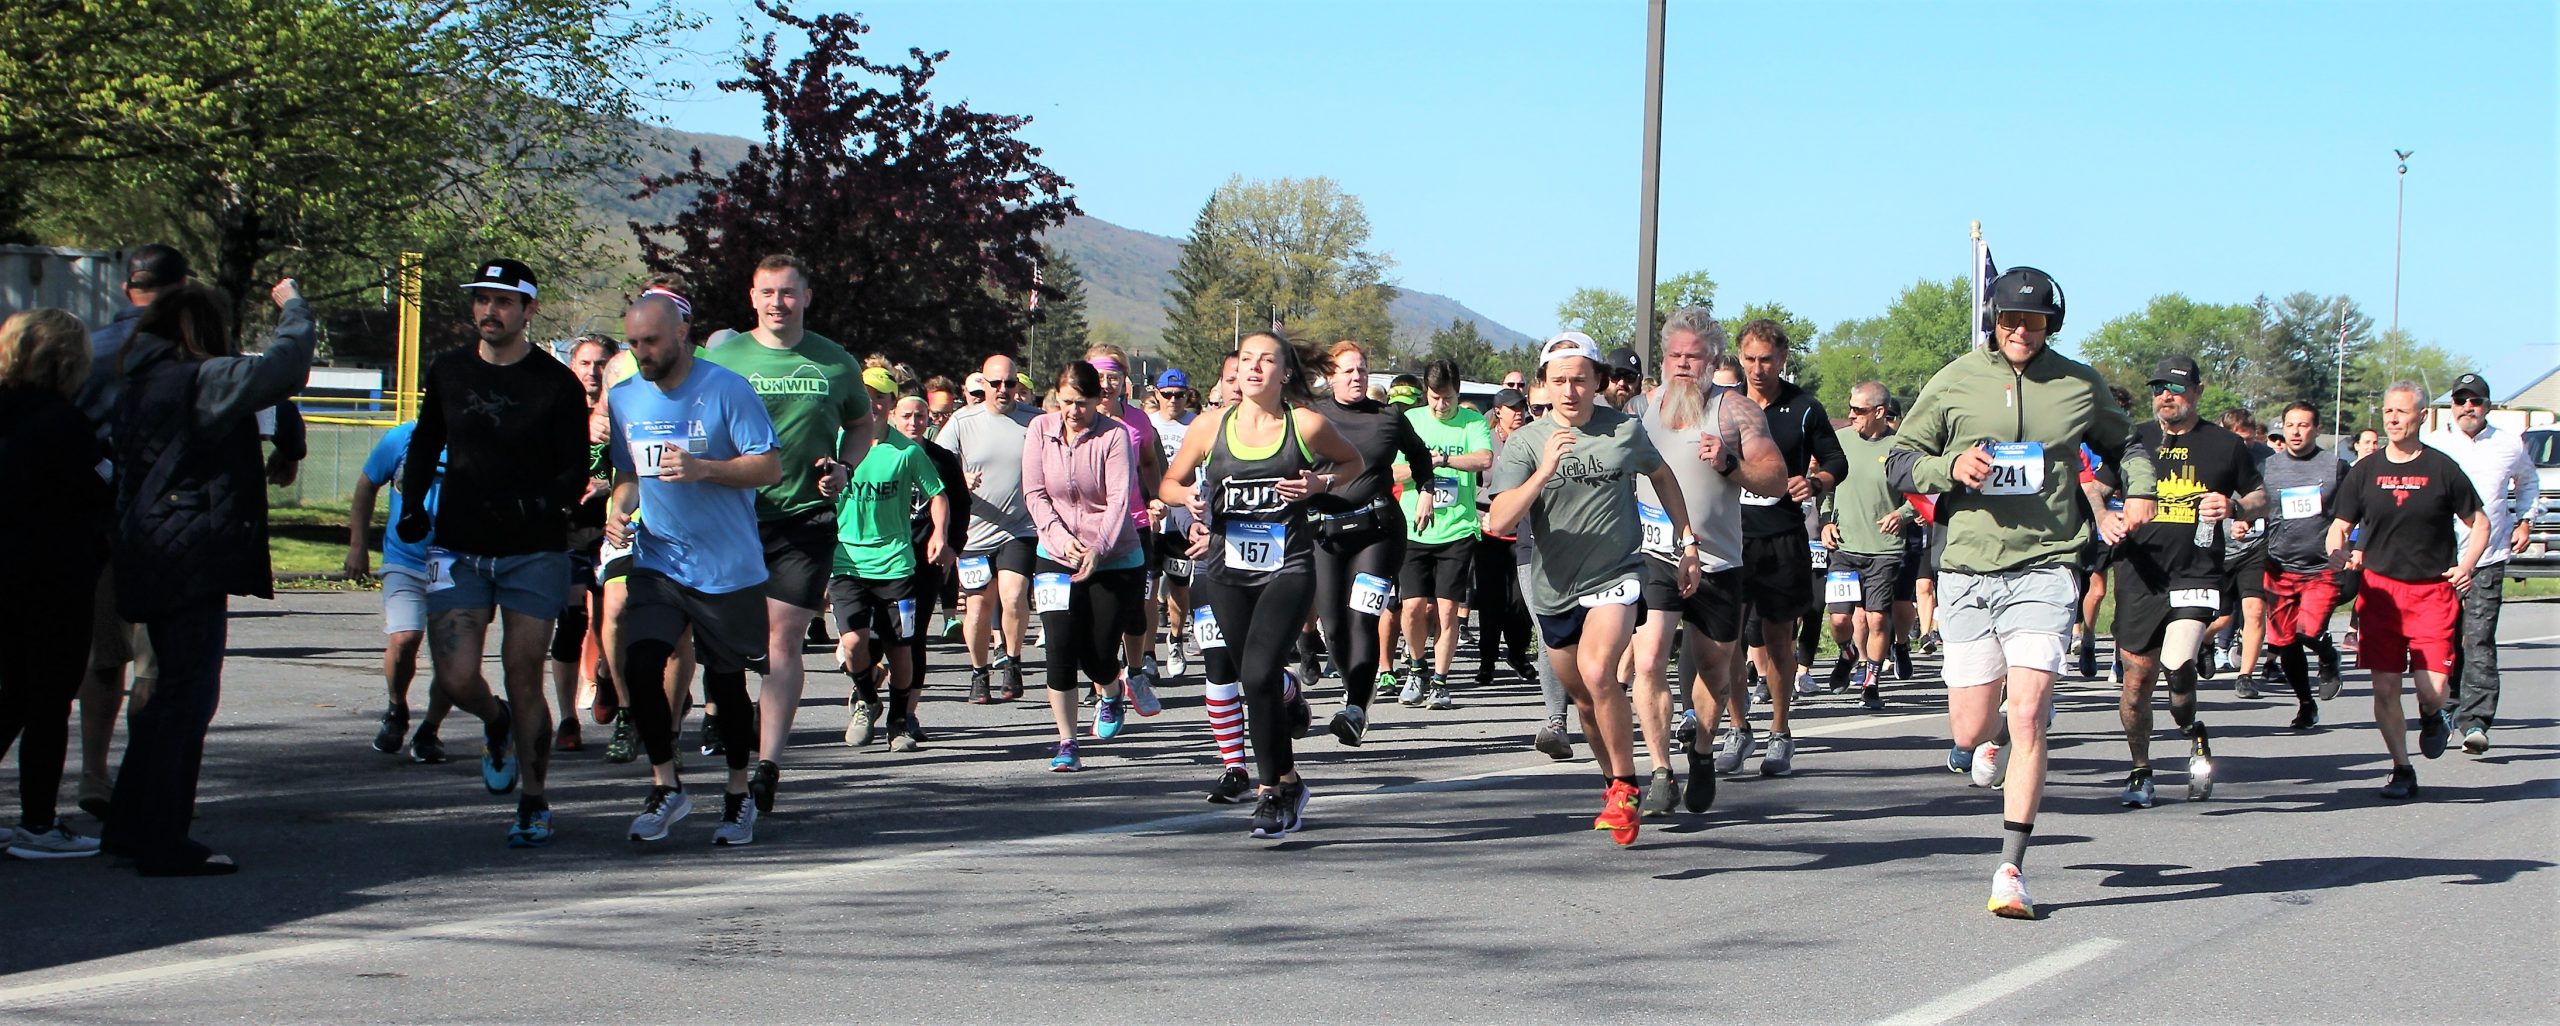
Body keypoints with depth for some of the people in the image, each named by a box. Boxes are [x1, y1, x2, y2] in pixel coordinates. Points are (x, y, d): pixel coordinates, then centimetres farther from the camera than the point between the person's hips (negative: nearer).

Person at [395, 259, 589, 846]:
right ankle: (496, 724, 28)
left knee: (524, 680, -3)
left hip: (534, 554, -3)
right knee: (456, 679, -8)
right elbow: (425, 445, 21)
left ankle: (533, 803, 12)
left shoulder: (556, 385, -3)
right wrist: (412, 506, 5)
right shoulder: (447, 374, 7)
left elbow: (575, 472, -3)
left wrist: (540, 505, -23)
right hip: (458, 550, 3)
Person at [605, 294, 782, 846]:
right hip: (657, 563, 4)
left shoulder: (727, 389, -10)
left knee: (726, 681, 7)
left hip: (728, 567, -3)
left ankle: (740, 794, 25)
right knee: (639, 665, -15)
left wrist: (702, 469, -25)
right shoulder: (623, 398, 7)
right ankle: (666, 785, -1)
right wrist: (619, 510, -2)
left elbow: (769, 467, -12)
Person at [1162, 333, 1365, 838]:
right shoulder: (1212, 427, 3)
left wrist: (1320, 483, -6)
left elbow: (1356, 462, 14)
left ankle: (1272, 791, -4)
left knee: (1259, 675, -18)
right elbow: (1168, 483, 14)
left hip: (1288, 568, -3)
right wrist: (1190, 498, -8)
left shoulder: (1306, 425, -3)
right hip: (1227, 570, 3)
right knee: (1254, 681, 8)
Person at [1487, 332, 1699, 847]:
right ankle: (1615, 783, 40)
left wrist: (1688, 541, 13)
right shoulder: (1525, 443, -7)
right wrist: (1544, 472, -31)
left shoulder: (1625, 430, -4)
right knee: (1585, 700, 16)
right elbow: (1498, 523, -19)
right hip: (1553, 588, 3)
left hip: (1616, 576, -3)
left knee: (1597, 671, -27)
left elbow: (1662, 476, 17)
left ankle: (1624, 791, -16)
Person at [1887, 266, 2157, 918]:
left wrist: (2139, 491, 6)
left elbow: (2123, 442, 25)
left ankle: (2011, 869, -7)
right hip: (1966, 573, 1)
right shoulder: (1955, 382, 4)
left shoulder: (2079, 386, 7)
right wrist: (1950, 467, -12)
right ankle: (1992, 745, 43)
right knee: (1970, 732, 3)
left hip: (2043, 570, -1)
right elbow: (1898, 462, 7)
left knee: (2028, 718, -14)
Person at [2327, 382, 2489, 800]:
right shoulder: (2365, 471, 5)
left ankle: (2433, 717, 25)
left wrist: (2467, 565, -7)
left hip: (2434, 591, -2)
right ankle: (2402, 771, 15)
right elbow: (2340, 526, 10)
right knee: (2385, 688, 0)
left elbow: (2480, 523, 9)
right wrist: (2339, 551, -12)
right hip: (2379, 587, 2)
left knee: (2432, 689, -11)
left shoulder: (2442, 469, 0)